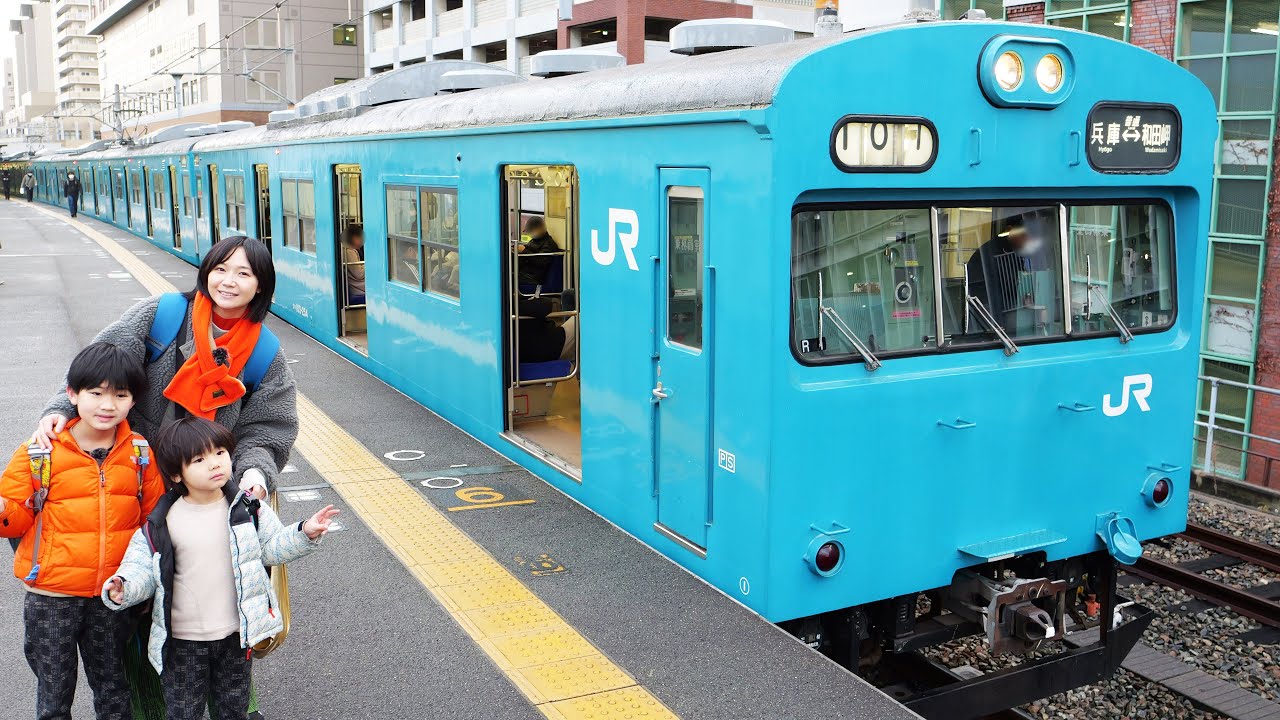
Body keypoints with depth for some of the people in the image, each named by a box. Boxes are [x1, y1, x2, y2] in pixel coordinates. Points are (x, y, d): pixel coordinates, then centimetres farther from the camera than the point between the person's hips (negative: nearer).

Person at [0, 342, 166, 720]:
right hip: (52, 595, -1)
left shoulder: (140, 452, -2)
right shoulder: (39, 453, -9)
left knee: (112, 687, 18)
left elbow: (153, 516, 6)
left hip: (114, 594, 2)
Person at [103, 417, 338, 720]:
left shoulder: (247, 508, -5)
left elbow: (272, 548, 4)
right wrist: (123, 588, -25)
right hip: (183, 640, -1)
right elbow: (142, 566, -5)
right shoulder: (162, 523, -10)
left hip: (236, 635, 2)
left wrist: (304, 533, -11)